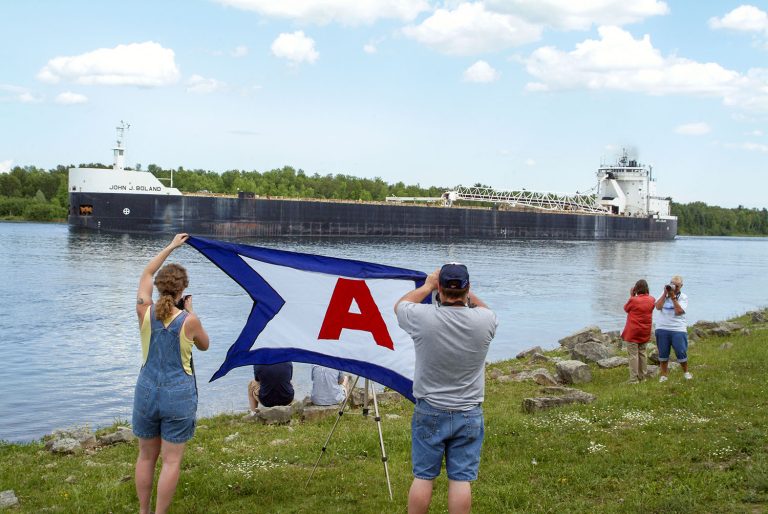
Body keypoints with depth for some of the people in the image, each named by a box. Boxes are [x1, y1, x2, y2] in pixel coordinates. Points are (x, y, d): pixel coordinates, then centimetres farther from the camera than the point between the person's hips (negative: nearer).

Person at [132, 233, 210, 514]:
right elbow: (204, 345, 7)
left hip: (146, 391, 3)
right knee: (171, 460, 5)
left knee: (146, 456, 17)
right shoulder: (189, 320, -14)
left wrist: (171, 246, 19)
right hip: (178, 395, -3)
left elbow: (146, 274, 11)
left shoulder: (145, 311, -7)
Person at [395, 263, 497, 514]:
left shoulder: (423, 317, -17)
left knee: (422, 477, 9)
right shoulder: (484, 320, -12)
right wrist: (466, 292, 19)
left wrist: (427, 285, 16)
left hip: (429, 412, -1)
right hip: (469, 415, 1)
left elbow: (400, 305, 8)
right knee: (461, 479, 5)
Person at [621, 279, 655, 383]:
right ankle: (642, 376, 23)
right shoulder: (651, 300, -3)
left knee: (633, 355, -1)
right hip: (645, 333, 5)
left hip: (633, 332, -5)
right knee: (642, 353, 17)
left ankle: (634, 379, -2)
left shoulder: (633, 300, -18)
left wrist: (632, 296, 3)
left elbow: (626, 308, 0)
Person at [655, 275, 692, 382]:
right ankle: (663, 375, 18)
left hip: (678, 329, -2)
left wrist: (673, 296, -14)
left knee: (681, 352, -3)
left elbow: (679, 311, -14)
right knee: (663, 353, 7)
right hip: (662, 328, 2)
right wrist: (665, 293, -9)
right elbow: (658, 307, -6)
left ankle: (686, 372, 19)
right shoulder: (664, 294, 9)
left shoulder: (683, 297, 1)